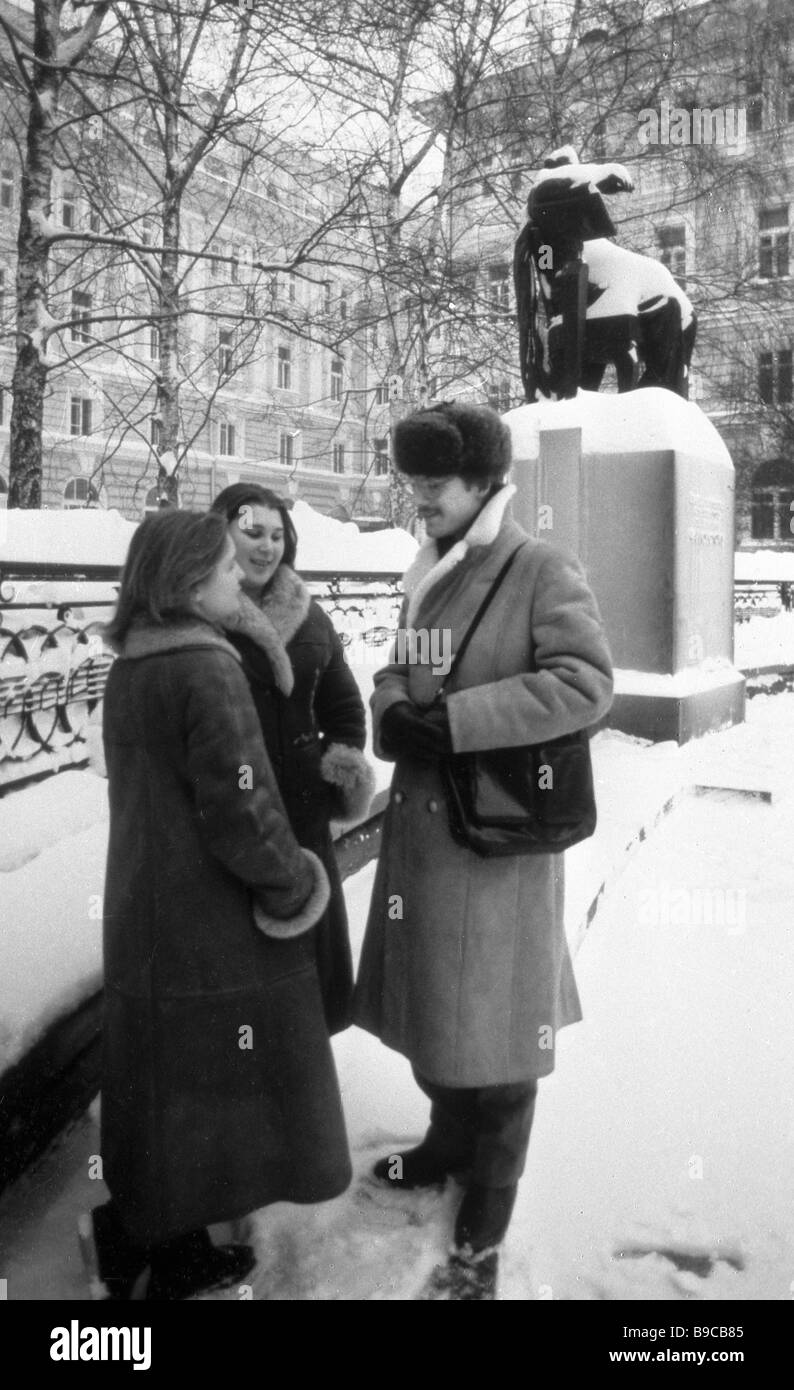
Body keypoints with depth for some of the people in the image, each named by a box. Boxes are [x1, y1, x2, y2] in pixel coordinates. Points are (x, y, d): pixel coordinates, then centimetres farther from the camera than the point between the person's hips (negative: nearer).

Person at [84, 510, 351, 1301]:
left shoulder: (128, 670, 7)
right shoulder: (207, 671, -21)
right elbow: (239, 810, -24)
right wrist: (294, 886, -9)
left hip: (143, 913, 8)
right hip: (217, 926, -8)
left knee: (160, 1079, 21)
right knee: (214, 1086, 10)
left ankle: (144, 1233, 36)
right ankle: (175, 1255, 24)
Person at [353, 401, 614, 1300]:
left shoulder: (541, 572, -10)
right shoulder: (424, 578, 11)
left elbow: (585, 683, -21)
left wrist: (452, 720, -24)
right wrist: (394, 711, -8)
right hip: (420, 819, 7)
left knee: (496, 1021, 4)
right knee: (427, 999, 20)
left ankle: (481, 1236, 20)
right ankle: (449, 1140, 46)